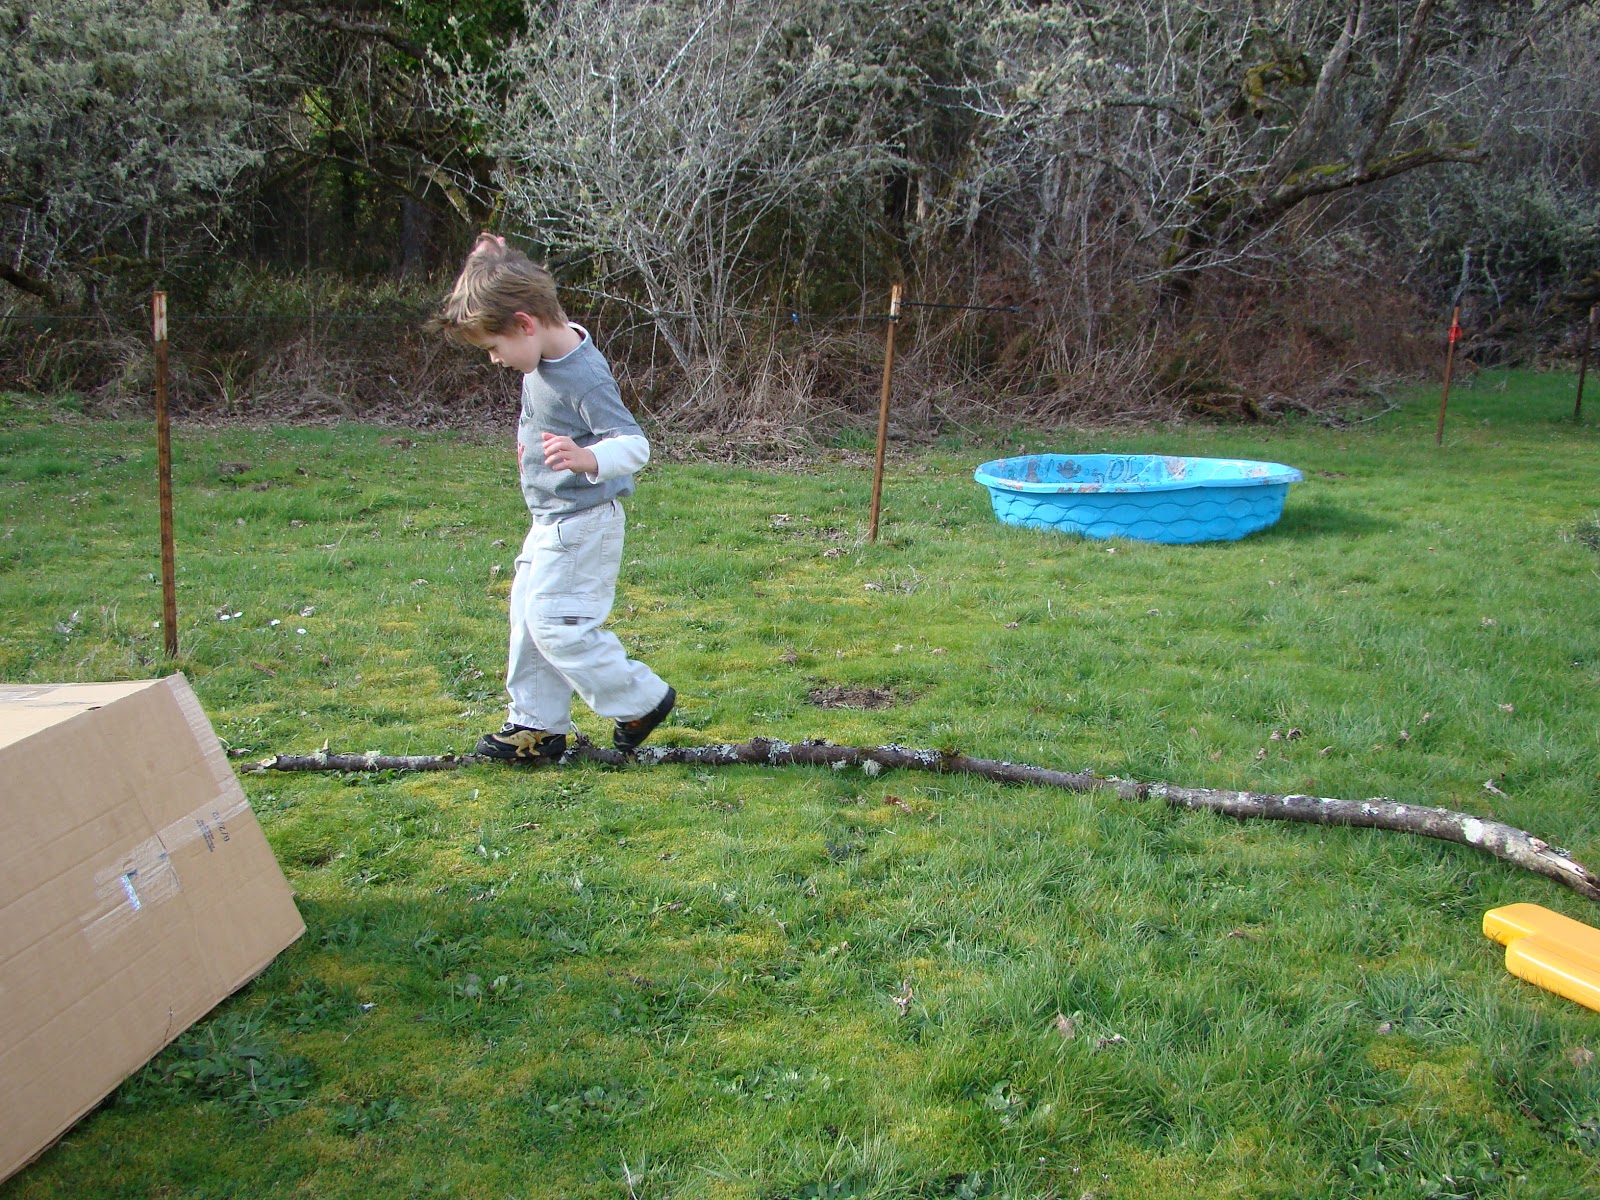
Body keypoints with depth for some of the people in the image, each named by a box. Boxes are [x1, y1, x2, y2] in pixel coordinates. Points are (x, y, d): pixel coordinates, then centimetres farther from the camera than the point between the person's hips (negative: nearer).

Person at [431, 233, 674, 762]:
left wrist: (588, 459, -44)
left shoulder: (582, 376, -25)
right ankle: (538, 725, 24)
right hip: (553, 518, 10)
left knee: (555, 623, -9)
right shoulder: (545, 359, 2)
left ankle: (642, 699, 4)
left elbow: (633, 443, -30)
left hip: (581, 523, -10)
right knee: (529, 617, 14)